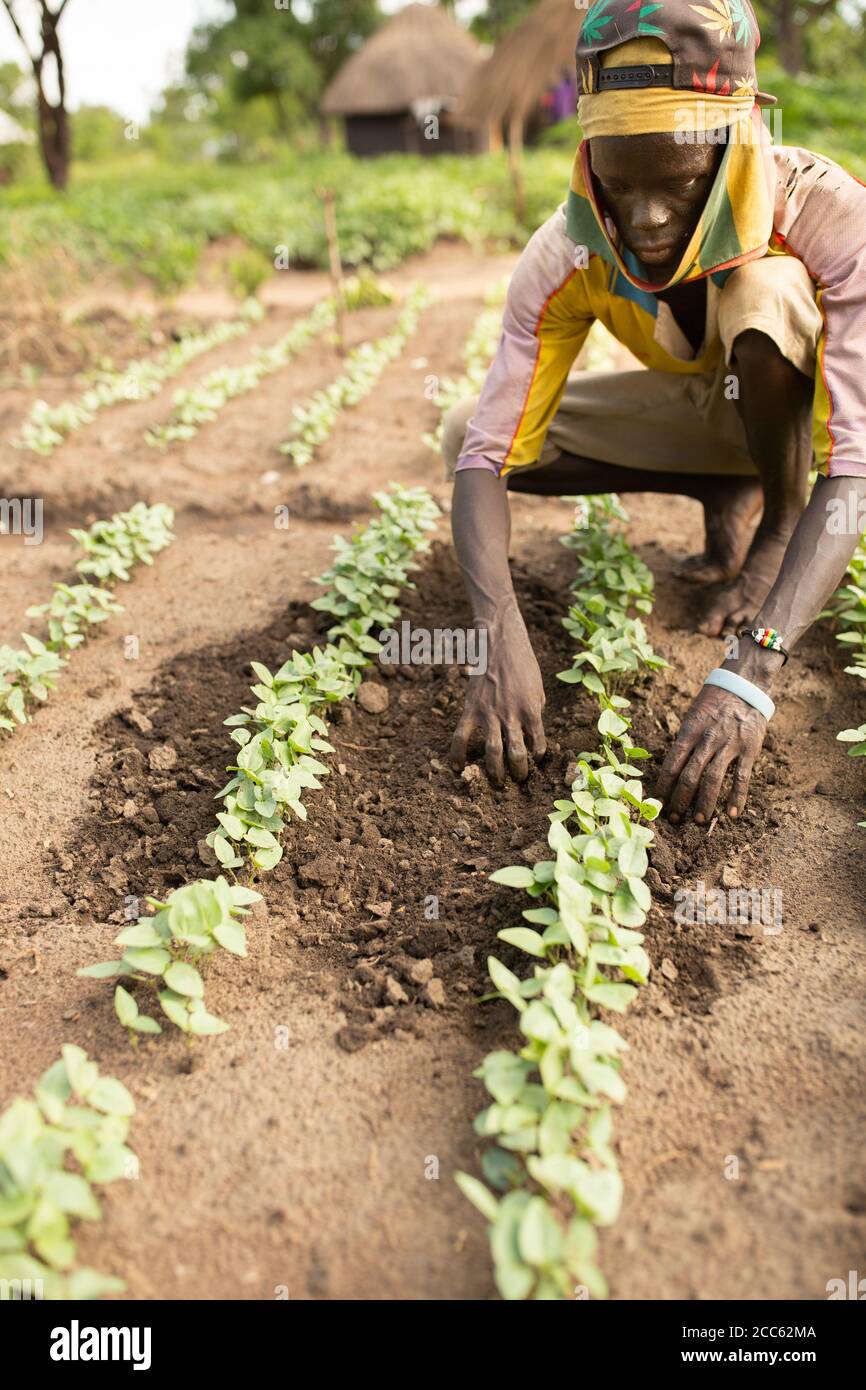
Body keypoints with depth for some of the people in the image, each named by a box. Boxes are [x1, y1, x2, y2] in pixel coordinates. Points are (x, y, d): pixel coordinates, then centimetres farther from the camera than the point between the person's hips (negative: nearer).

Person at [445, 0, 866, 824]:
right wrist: (501, 633, -47)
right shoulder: (567, 255, -26)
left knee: (764, 290, -37)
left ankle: (778, 525, -10)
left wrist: (754, 668, -53)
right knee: (465, 430, -14)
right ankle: (729, 497, 0)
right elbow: (484, 459, -30)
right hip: (701, 409, 4)